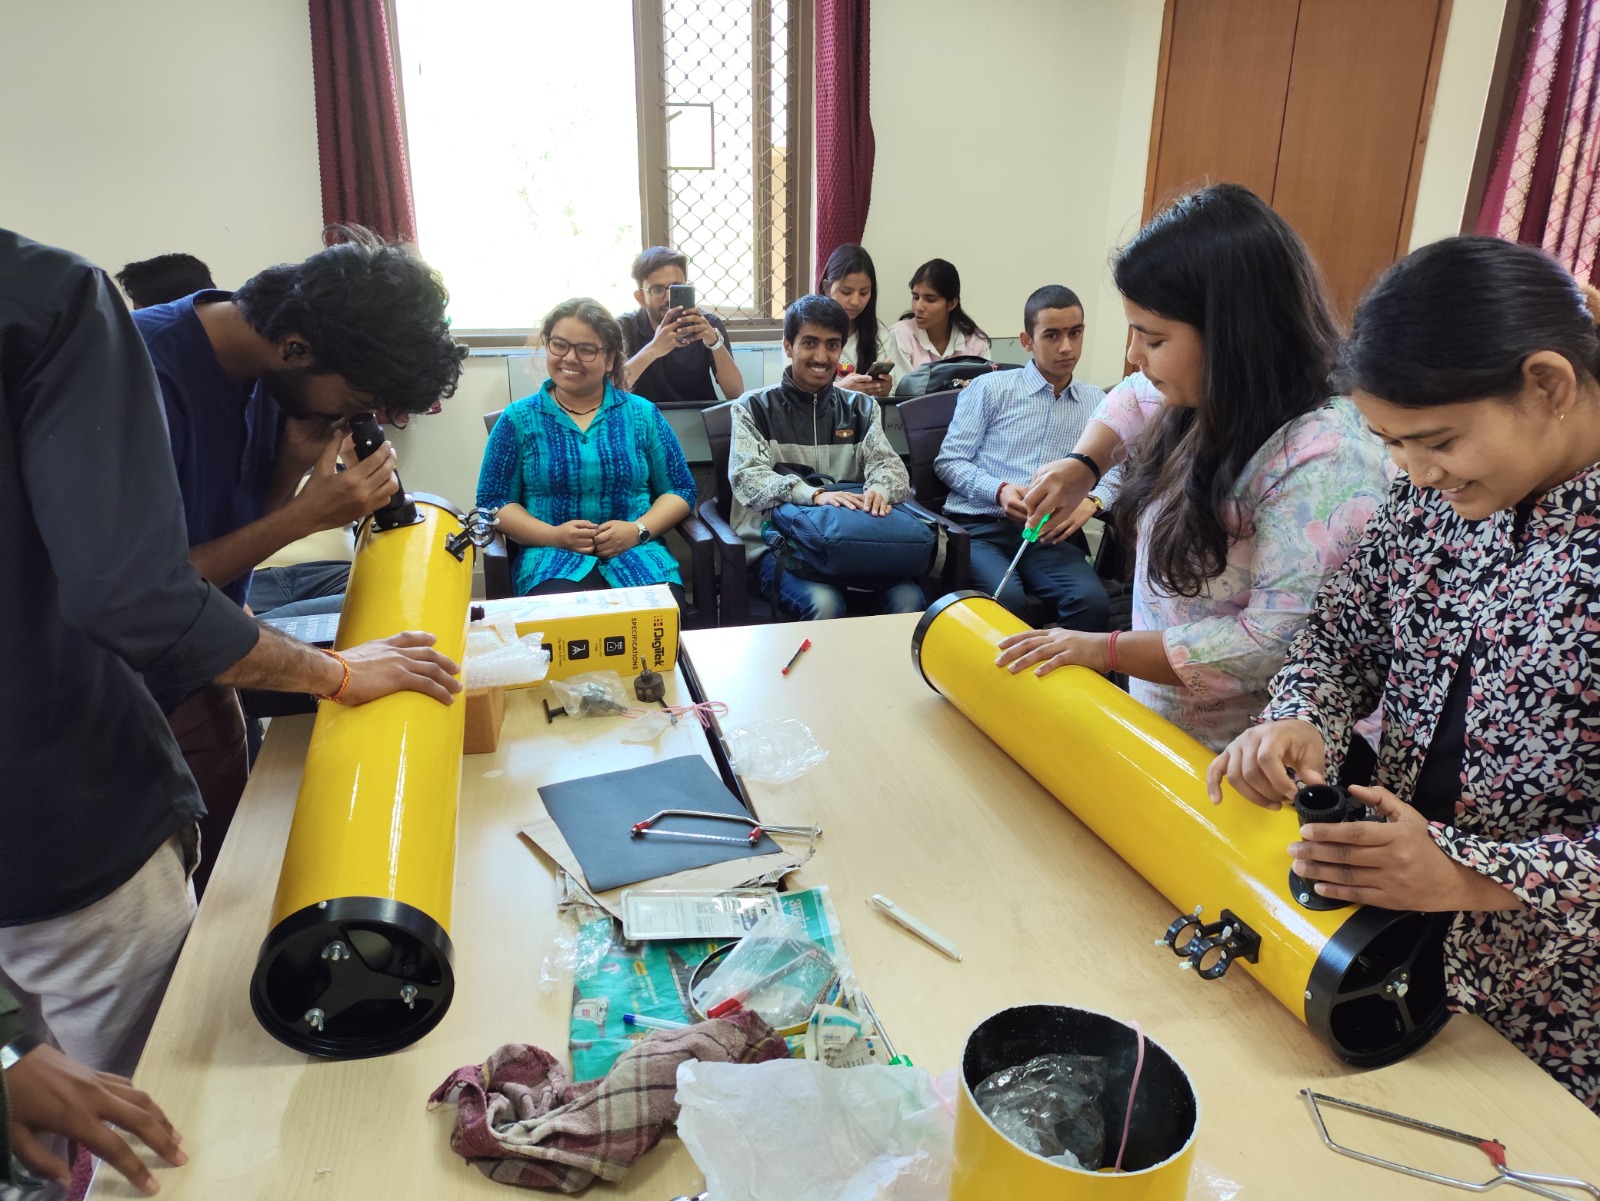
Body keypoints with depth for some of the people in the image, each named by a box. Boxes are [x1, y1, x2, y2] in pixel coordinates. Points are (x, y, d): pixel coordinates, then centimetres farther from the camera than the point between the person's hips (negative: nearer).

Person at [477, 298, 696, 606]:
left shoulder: (643, 414, 11)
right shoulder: (518, 419, 9)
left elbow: (681, 490, 12)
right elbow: (492, 502, 8)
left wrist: (639, 530, -8)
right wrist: (553, 535, -10)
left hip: (637, 554, 1)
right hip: (552, 558, -1)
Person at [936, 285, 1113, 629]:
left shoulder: (1097, 403, 17)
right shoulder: (990, 388, 7)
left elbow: (1114, 471, 16)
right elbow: (949, 461, 5)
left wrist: (1092, 501, -7)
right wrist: (999, 490, -12)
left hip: (1052, 535, 3)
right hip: (980, 526, -2)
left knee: (1092, 601, -29)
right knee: (1006, 600, -34)